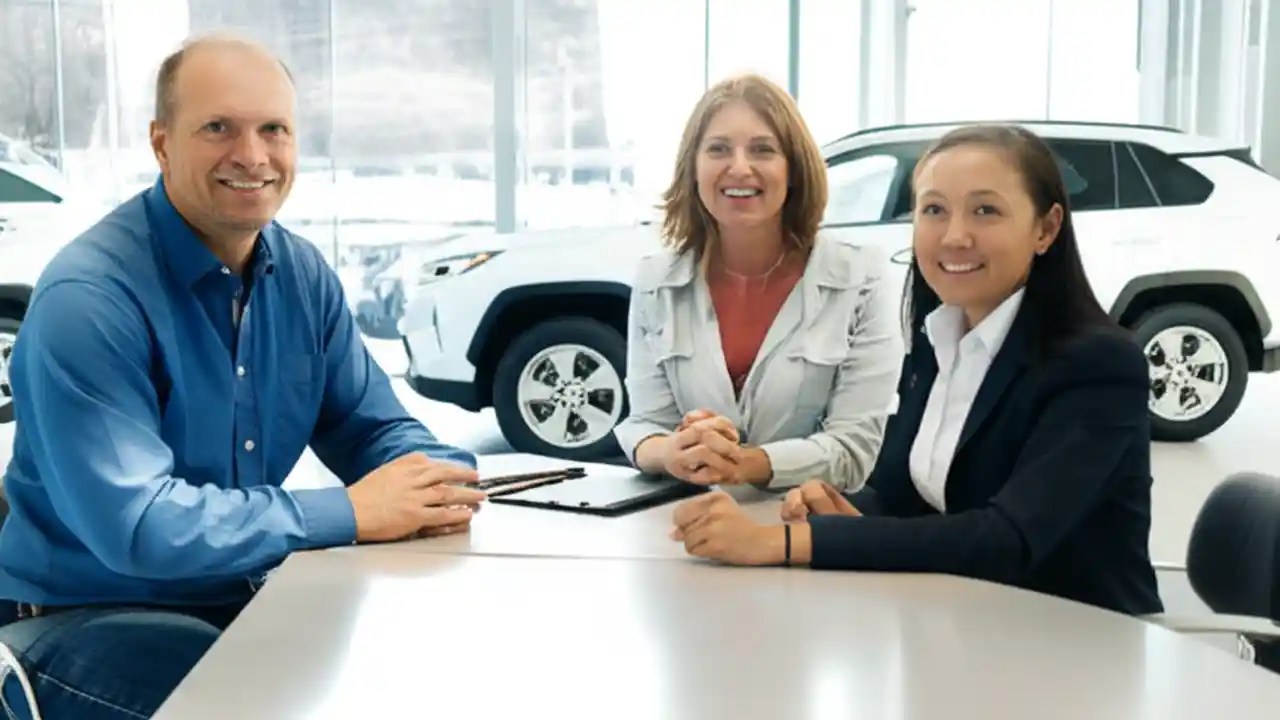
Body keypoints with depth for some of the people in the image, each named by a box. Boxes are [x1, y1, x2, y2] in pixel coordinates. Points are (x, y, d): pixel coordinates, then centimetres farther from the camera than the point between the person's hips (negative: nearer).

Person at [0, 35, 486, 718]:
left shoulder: (303, 274, 0)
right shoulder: (87, 296, -22)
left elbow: (374, 430, 5)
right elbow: (132, 523, -29)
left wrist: (437, 478, -18)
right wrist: (350, 512, -29)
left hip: (246, 596, 7)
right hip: (86, 617, -6)